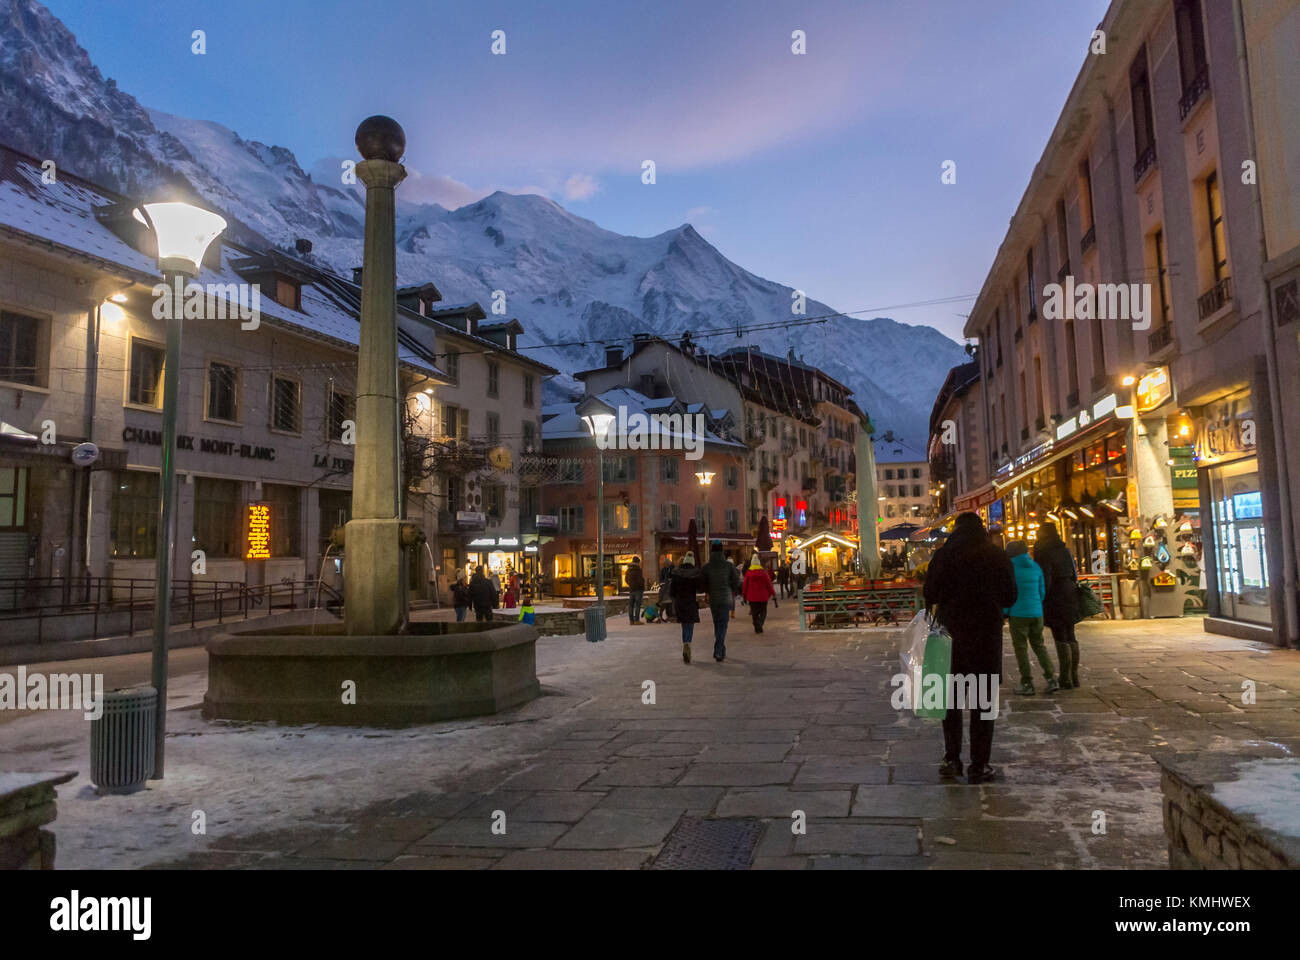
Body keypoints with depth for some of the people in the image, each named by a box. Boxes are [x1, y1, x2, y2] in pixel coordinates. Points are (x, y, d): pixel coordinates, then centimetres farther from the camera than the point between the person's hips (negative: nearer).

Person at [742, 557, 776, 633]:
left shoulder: (748, 573, -3)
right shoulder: (764, 573, -4)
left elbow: (745, 585, 1)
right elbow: (769, 585, -2)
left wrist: (744, 596, 10)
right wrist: (773, 594, 6)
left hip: (752, 597, 0)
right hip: (763, 597, 0)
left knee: (754, 613, 10)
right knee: (763, 612, 9)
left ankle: (757, 628, 8)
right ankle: (760, 624, -16)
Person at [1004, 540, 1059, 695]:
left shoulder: (1011, 567, -7)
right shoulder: (1036, 567, 8)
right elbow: (1042, 591, 12)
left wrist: (1003, 613, -3)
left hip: (1018, 614, -5)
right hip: (1036, 613, 5)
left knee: (1021, 648, 2)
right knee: (1038, 645, 15)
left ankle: (1027, 684, 3)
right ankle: (1051, 678, 6)